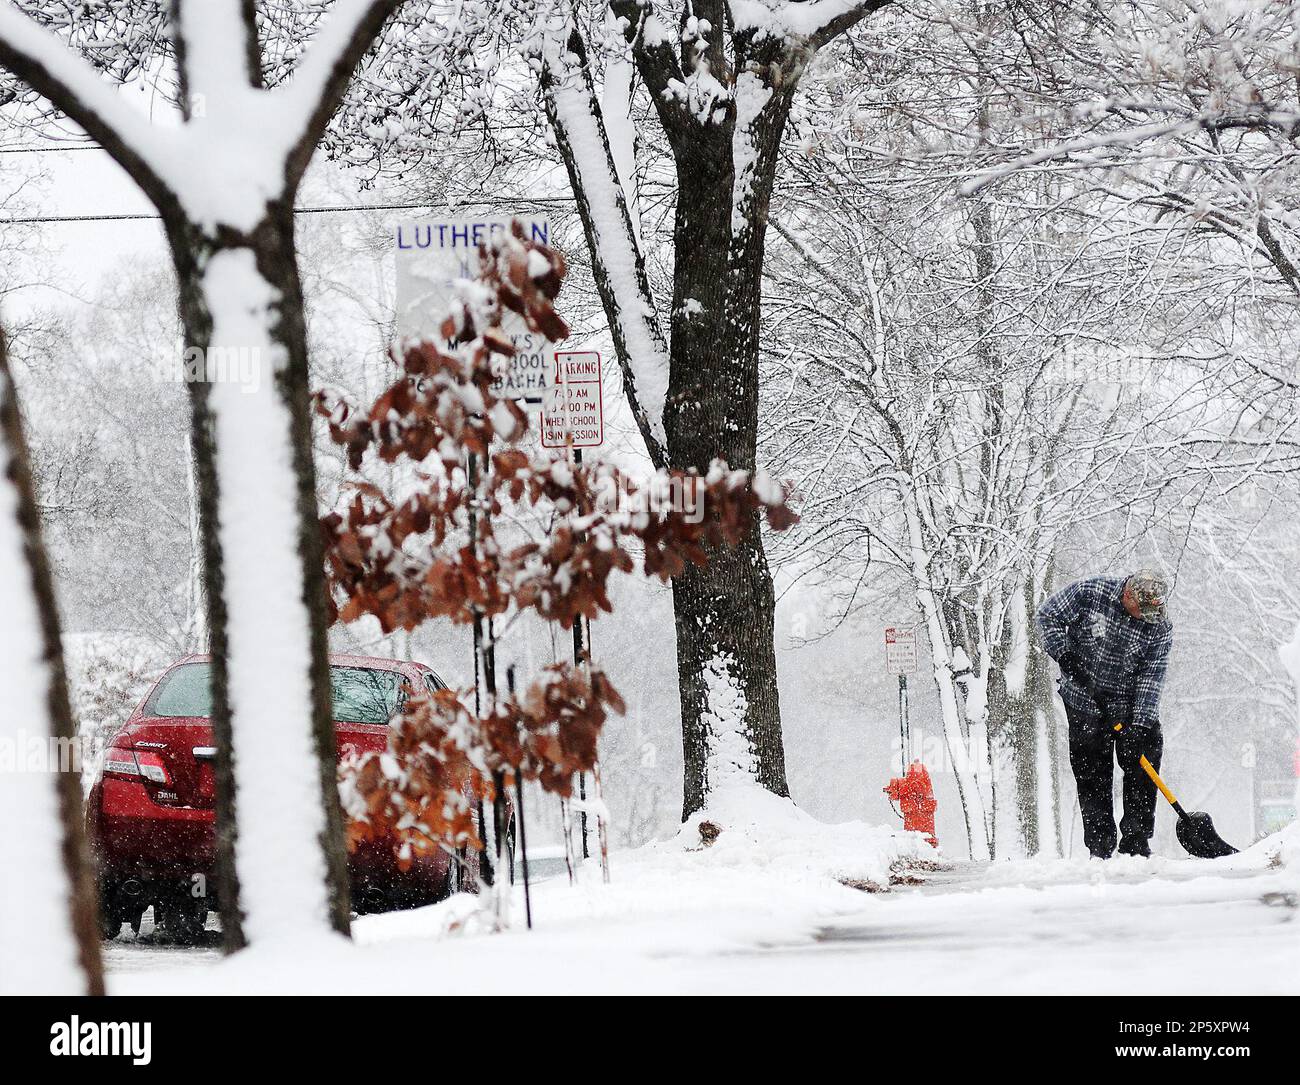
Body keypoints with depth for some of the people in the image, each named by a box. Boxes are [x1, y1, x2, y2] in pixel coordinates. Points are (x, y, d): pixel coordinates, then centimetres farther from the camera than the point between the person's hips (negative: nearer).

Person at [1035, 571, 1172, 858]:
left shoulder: (1160, 628, -13)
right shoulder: (1089, 592, -17)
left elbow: (1151, 679, -14)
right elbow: (1047, 615, -6)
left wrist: (1141, 724, -22)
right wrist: (1063, 655, -16)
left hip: (1130, 706, 1)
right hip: (1084, 703, -1)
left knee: (1142, 771, -6)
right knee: (1092, 776, -1)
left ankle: (1135, 843, 2)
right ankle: (1100, 849, 4)